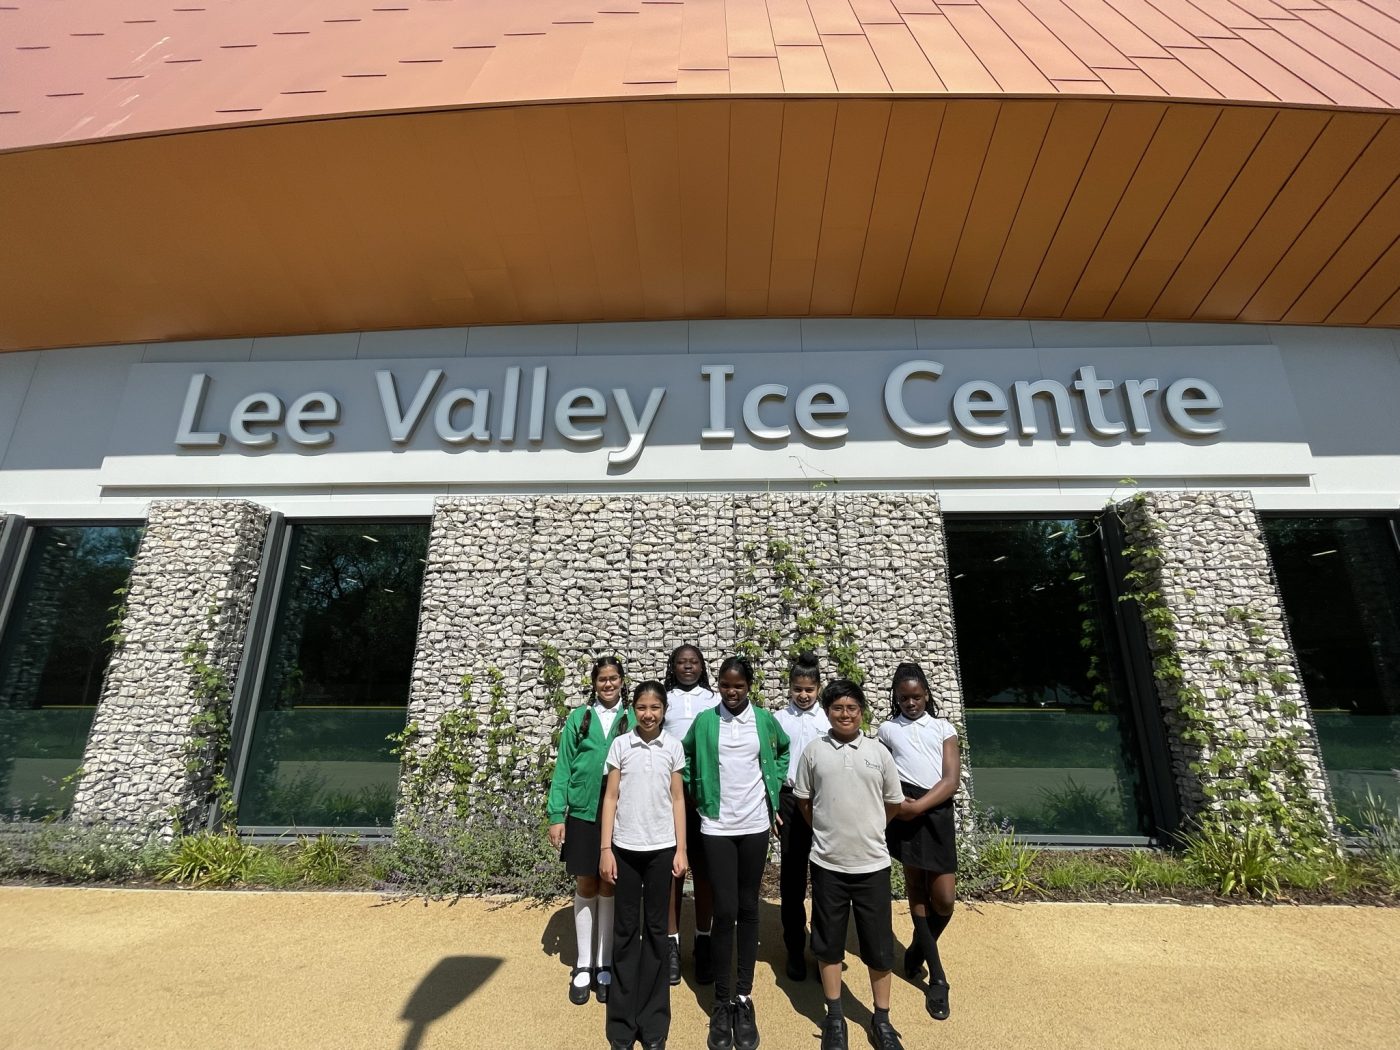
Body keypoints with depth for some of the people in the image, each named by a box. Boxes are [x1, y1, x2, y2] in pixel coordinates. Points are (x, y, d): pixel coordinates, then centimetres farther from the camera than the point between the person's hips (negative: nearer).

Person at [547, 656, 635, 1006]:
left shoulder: (633, 719, -1)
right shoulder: (579, 718, 0)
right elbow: (563, 767, 1)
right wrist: (556, 815, -4)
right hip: (582, 815, 0)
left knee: (609, 888, 11)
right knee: (585, 887, 11)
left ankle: (604, 965, 28)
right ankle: (583, 965, 28)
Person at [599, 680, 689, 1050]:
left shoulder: (673, 747, -1)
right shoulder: (620, 744, -4)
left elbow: (677, 800, 3)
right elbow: (610, 798, -1)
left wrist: (681, 849, 0)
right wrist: (605, 849, -4)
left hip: (662, 848, 1)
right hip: (625, 848, 0)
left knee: (656, 930, 11)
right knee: (625, 929, 10)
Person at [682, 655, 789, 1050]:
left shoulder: (764, 719, -2)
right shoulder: (704, 721, -5)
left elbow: (784, 750, 17)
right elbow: (686, 757, 10)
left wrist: (775, 784, 8)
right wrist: (696, 792, 1)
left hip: (755, 825, 2)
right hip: (716, 827, -1)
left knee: (748, 909, 11)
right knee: (725, 911, 0)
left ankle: (744, 997, 25)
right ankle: (722, 1002, 17)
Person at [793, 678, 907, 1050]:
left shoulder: (879, 753, -3)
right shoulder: (814, 752, -5)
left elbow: (894, 803, 8)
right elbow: (803, 801, 6)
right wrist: (828, 831, 7)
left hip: (873, 863, 0)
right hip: (827, 863, 0)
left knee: (879, 944, 12)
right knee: (828, 942, 13)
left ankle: (882, 1019, 33)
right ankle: (835, 1018, 32)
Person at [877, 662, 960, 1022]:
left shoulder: (944, 728, 9)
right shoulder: (887, 730, 10)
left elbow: (951, 781, 0)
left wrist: (917, 806, -12)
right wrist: (897, 801, -11)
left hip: (937, 813, 1)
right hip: (903, 811, 0)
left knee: (944, 899, 1)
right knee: (916, 891, 7)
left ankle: (918, 951, 32)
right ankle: (937, 978, 24)